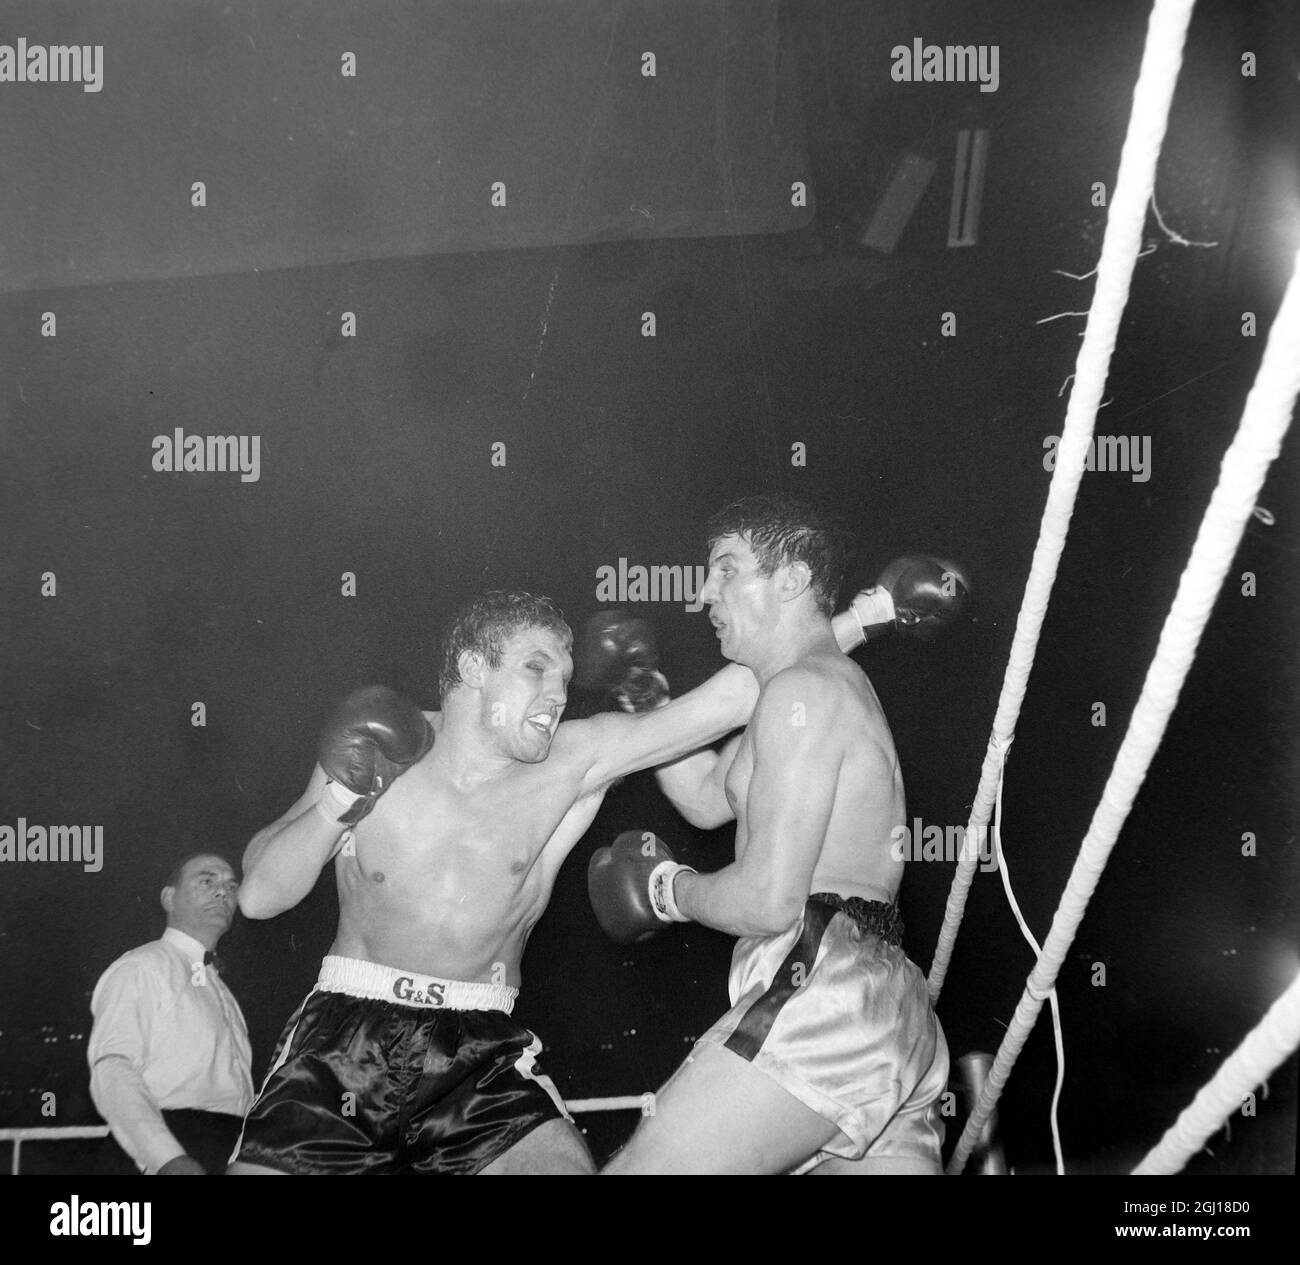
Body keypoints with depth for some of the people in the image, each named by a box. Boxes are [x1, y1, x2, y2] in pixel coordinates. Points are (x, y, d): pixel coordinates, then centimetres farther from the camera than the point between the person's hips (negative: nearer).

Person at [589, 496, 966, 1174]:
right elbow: (708, 797, 33)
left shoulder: (802, 691, -8)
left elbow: (770, 900, -15)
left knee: (639, 1164, -10)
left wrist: (668, 889, 3)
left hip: (821, 996, -11)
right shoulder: (836, 683, 25)